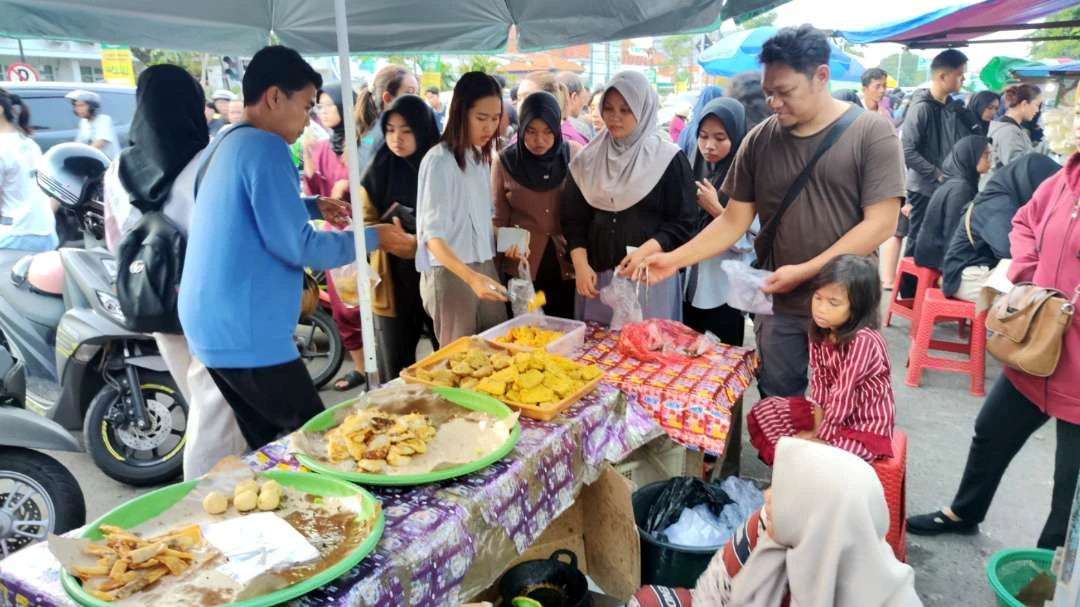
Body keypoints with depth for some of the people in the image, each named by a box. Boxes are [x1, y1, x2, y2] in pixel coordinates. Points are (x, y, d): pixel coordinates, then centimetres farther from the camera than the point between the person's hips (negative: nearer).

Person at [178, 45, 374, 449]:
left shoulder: (222, 145, 14)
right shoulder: (265, 146, -16)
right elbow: (296, 247, -20)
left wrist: (311, 207, 25)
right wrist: (371, 237, -9)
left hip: (211, 327, 10)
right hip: (247, 334, -10)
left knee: (268, 447, 16)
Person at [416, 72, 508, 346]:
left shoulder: (481, 156, 9)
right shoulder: (439, 161, -15)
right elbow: (433, 236, -21)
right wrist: (471, 277, -34)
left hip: (485, 267, 7)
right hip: (450, 272, -7)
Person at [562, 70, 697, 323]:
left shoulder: (669, 160, -2)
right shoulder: (588, 159, 8)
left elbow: (684, 222, -4)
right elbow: (573, 219, 8)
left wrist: (644, 252, -18)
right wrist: (581, 265, -5)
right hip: (596, 275, 3)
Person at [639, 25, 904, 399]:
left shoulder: (871, 132, -9)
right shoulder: (759, 140, 1)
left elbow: (880, 224, -14)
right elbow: (734, 221, 4)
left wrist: (805, 271, -19)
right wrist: (676, 259, -7)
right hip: (779, 307, 3)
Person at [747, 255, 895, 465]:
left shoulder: (862, 341, -28)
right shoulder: (821, 331, -4)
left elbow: (844, 393, -24)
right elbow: (819, 379, -4)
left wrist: (820, 435, -17)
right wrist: (818, 425, -13)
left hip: (865, 425, -8)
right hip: (832, 411, 8)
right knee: (762, 412, 4)